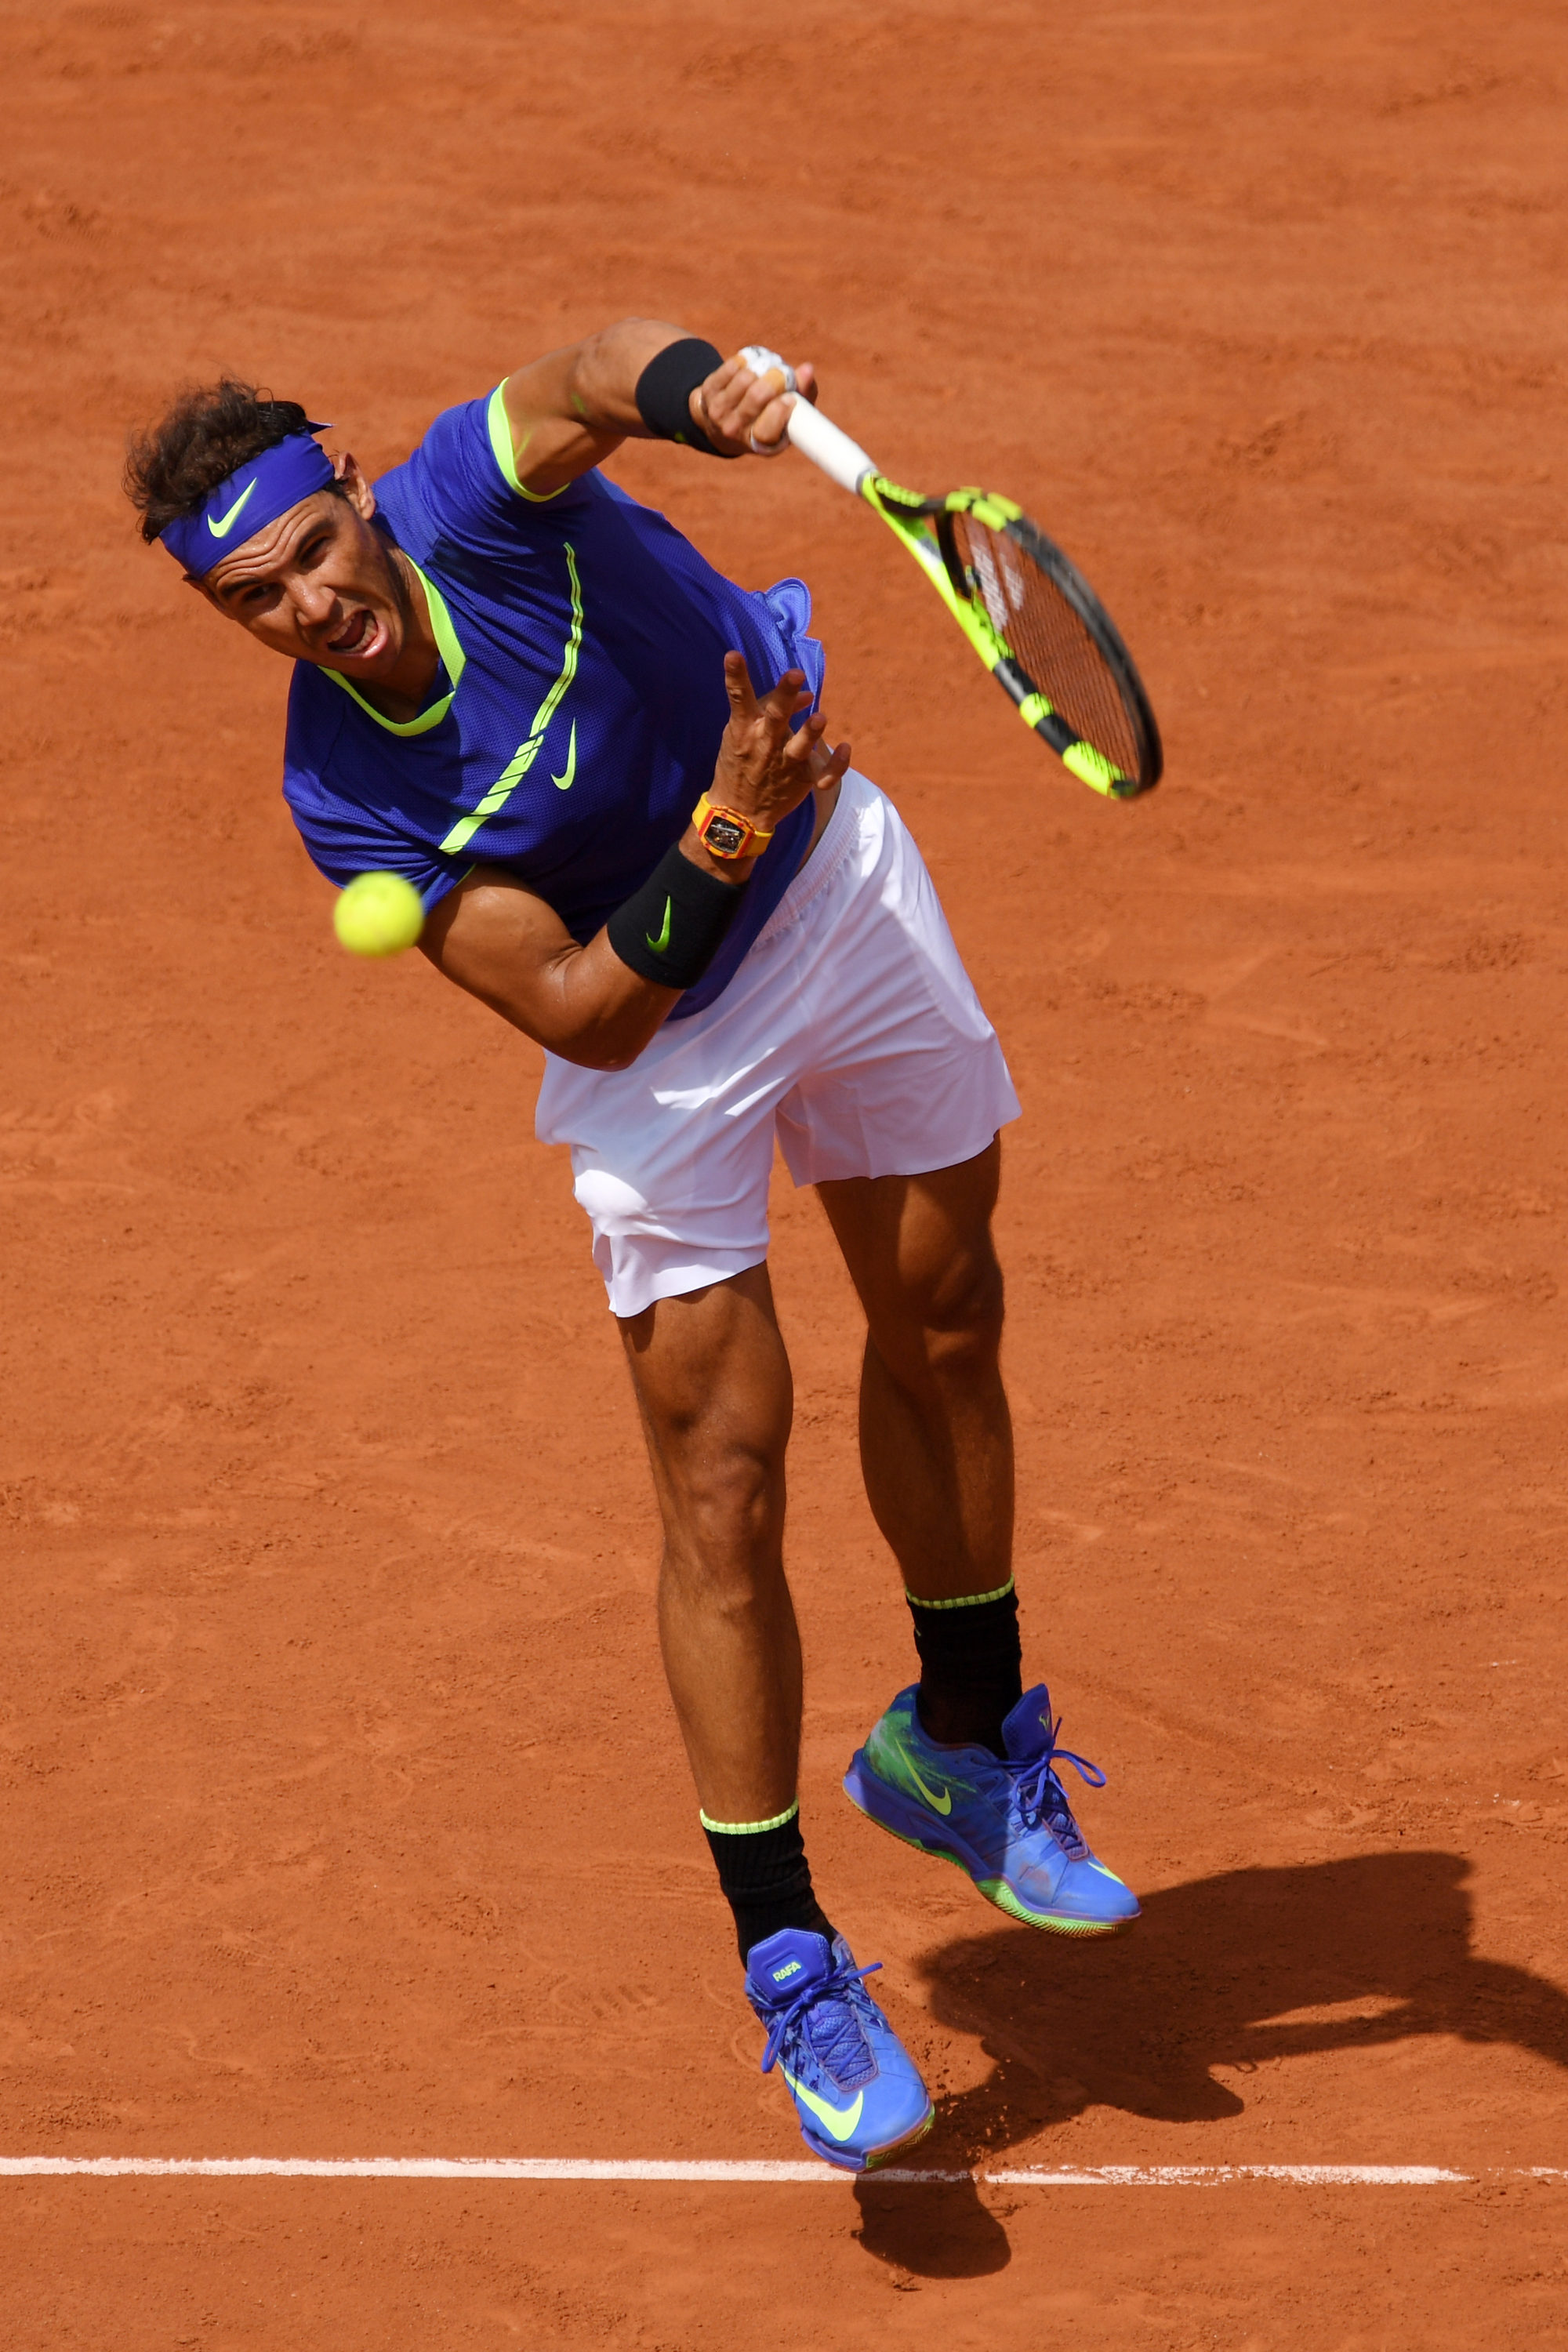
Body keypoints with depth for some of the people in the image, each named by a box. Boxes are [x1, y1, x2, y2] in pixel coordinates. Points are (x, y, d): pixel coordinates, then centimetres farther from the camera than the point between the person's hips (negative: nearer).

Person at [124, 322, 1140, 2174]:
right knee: (723, 1485, -6)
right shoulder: (343, 802, -24)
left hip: (844, 884, 3)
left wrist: (684, 382, -69)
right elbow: (584, 1014, -25)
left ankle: (964, 1742, 41)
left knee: (944, 1332, 17)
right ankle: (790, 1964, 5)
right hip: (660, 1024, -2)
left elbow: (595, 373, -46)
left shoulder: (475, 495, -24)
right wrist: (724, 839, -39)